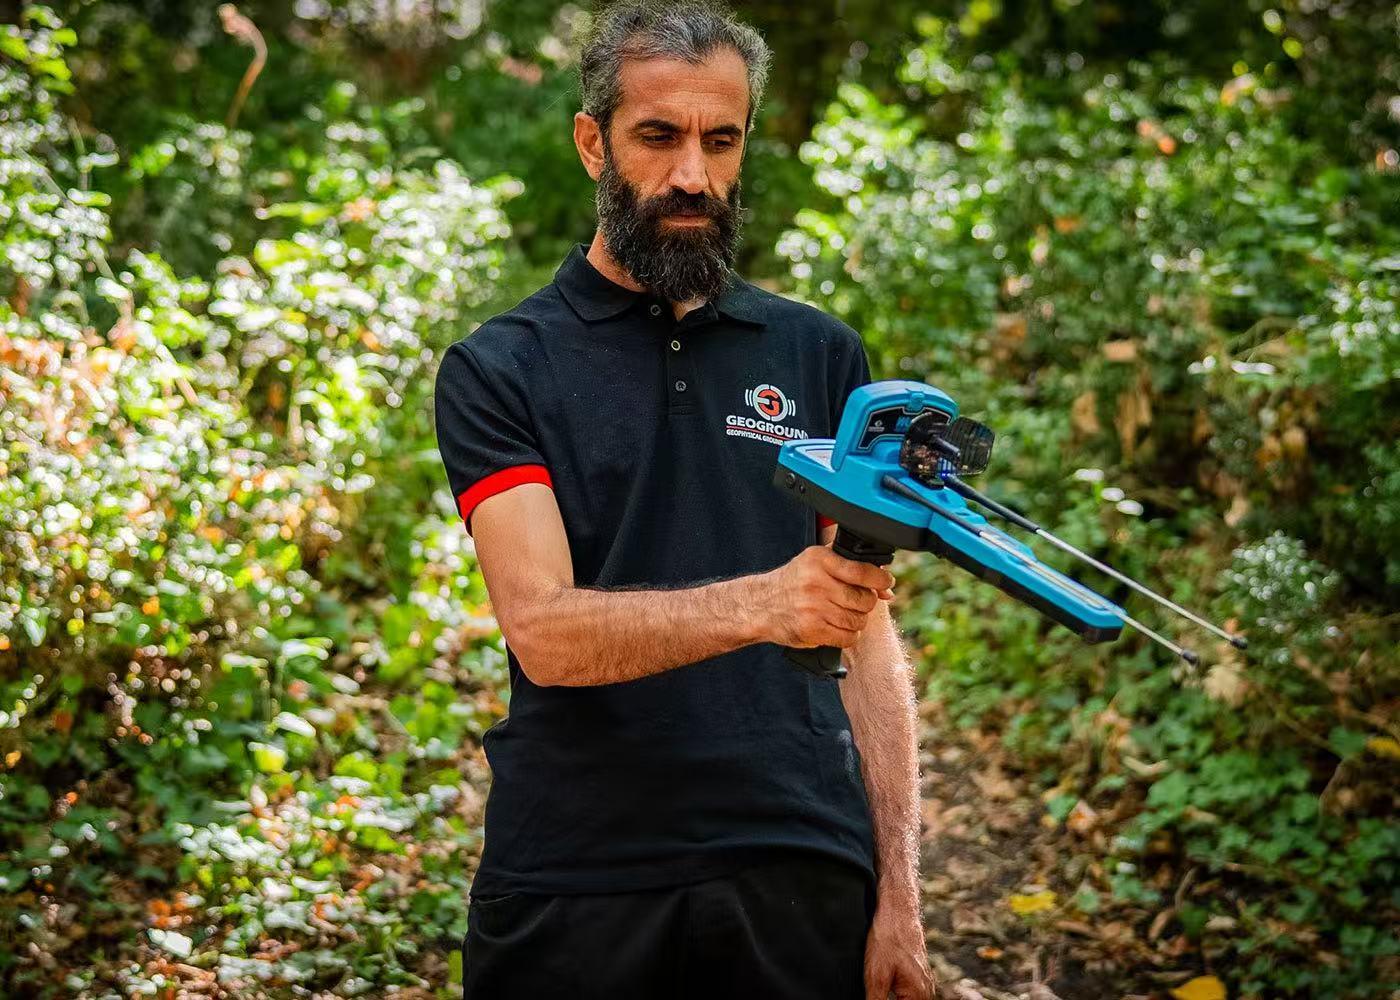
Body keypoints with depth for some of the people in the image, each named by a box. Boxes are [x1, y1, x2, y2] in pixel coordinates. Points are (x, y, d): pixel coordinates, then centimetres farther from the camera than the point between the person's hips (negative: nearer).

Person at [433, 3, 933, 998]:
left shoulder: (821, 355, 6)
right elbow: (544, 631, -14)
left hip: (800, 878, 2)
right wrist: (758, 605, -30)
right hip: (574, 886, -2)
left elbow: (870, 635, 5)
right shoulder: (497, 371, -1)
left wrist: (897, 887, -1)